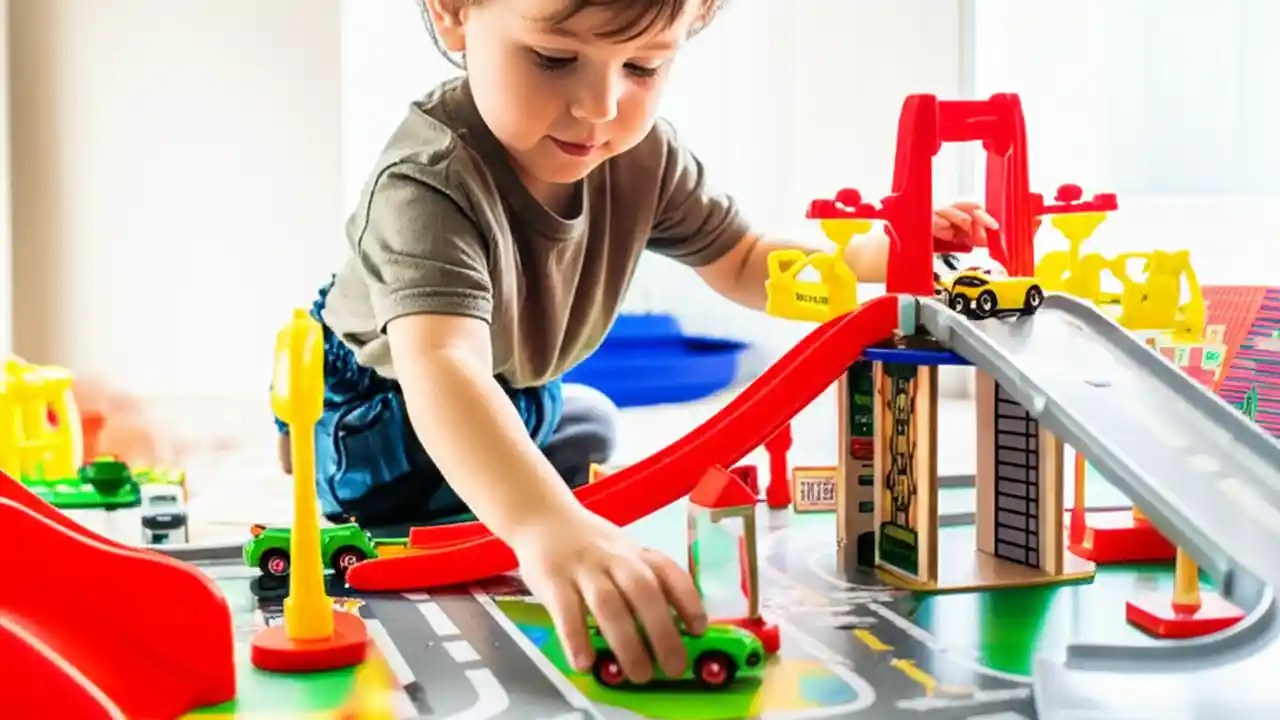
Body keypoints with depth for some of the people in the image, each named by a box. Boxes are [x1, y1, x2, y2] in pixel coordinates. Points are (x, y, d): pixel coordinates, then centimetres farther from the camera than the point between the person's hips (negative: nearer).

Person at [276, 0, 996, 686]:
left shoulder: (642, 152, -23)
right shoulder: (430, 183, -46)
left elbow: (744, 264, -9)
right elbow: (440, 367, -63)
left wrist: (885, 255, -27)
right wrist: (548, 525, -80)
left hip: (517, 391, 7)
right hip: (382, 396, -6)